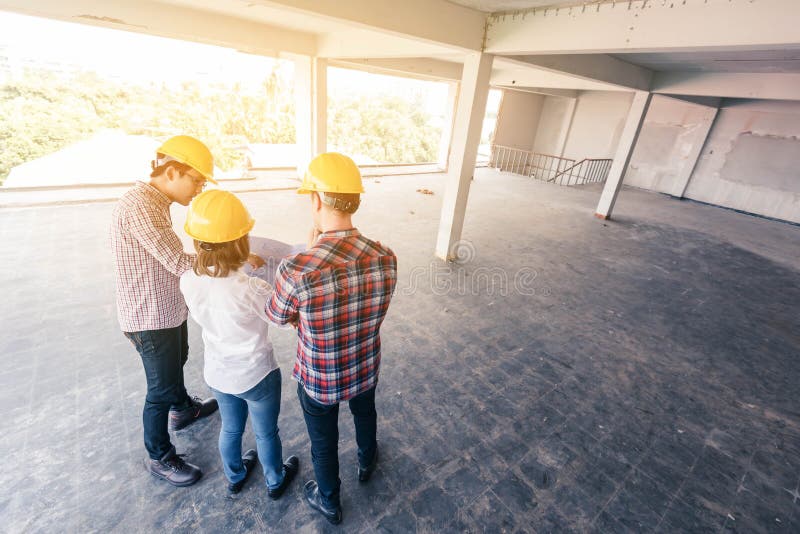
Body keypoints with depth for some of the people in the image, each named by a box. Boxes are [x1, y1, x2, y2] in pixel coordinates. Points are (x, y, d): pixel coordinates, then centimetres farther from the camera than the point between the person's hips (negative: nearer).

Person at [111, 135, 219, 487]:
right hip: (150, 319, -10)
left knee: (176, 364, 30)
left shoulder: (155, 202, 4)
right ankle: (160, 459, 30)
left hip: (169, 310, 10)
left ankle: (183, 409, 56)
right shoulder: (138, 205, -27)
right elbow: (179, 263, -31)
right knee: (161, 387, 7)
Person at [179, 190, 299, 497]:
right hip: (257, 377, -5)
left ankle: (235, 477, 57)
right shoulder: (252, 290, -34)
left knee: (230, 428, 30)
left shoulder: (188, 282, -17)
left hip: (218, 375, 5)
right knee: (266, 433, 22)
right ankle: (275, 482, 48)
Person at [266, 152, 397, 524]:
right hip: (366, 370, 4)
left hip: (318, 379, -3)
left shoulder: (296, 271, -35)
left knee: (324, 442, 26)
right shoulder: (386, 258, -23)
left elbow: (278, 318, -13)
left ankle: (329, 503, 55)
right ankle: (366, 463, 66)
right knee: (365, 414, 35)